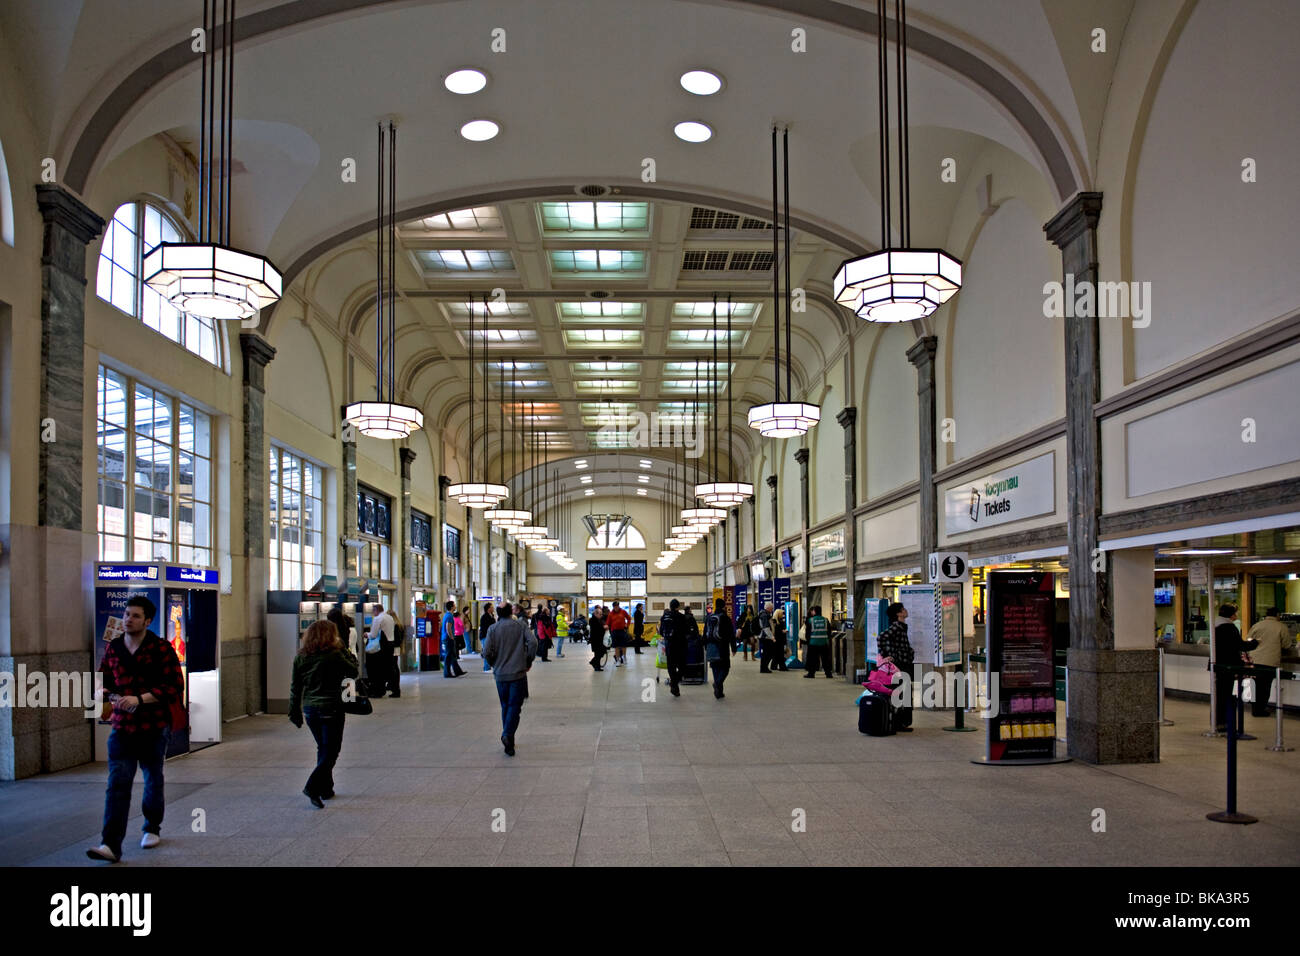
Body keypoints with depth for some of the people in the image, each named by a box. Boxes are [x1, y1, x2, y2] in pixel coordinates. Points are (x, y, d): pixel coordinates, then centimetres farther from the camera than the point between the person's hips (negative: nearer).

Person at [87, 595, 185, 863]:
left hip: (154, 728, -2)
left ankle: (152, 828, 35)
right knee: (117, 784, -9)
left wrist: (139, 699, -22)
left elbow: (174, 686, -13)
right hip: (122, 727, 3)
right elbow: (104, 681, 19)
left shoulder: (161, 649, -8)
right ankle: (111, 845, -13)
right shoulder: (113, 649, 6)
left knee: (153, 780, 14)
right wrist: (103, 692, -5)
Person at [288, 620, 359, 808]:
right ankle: (313, 786, -15)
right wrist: (347, 652, 11)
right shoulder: (335, 655, -14)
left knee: (323, 749, 20)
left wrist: (294, 711, 14)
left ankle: (326, 788, 26)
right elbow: (353, 672, 1)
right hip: (331, 709, -6)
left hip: (310, 709, 6)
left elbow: (295, 687, 6)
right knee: (331, 751, 1)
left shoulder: (301, 657, 2)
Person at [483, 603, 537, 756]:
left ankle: (508, 743, 18)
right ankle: (508, 734, -22)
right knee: (515, 706, 0)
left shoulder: (493, 629, 0)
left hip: (500, 674, 2)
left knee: (505, 706, 15)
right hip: (518, 673, -2)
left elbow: (486, 652, -8)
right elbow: (533, 642, -12)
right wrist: (529, 662, 2)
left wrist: (494, 664, 11)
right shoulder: (520, 625, -1)